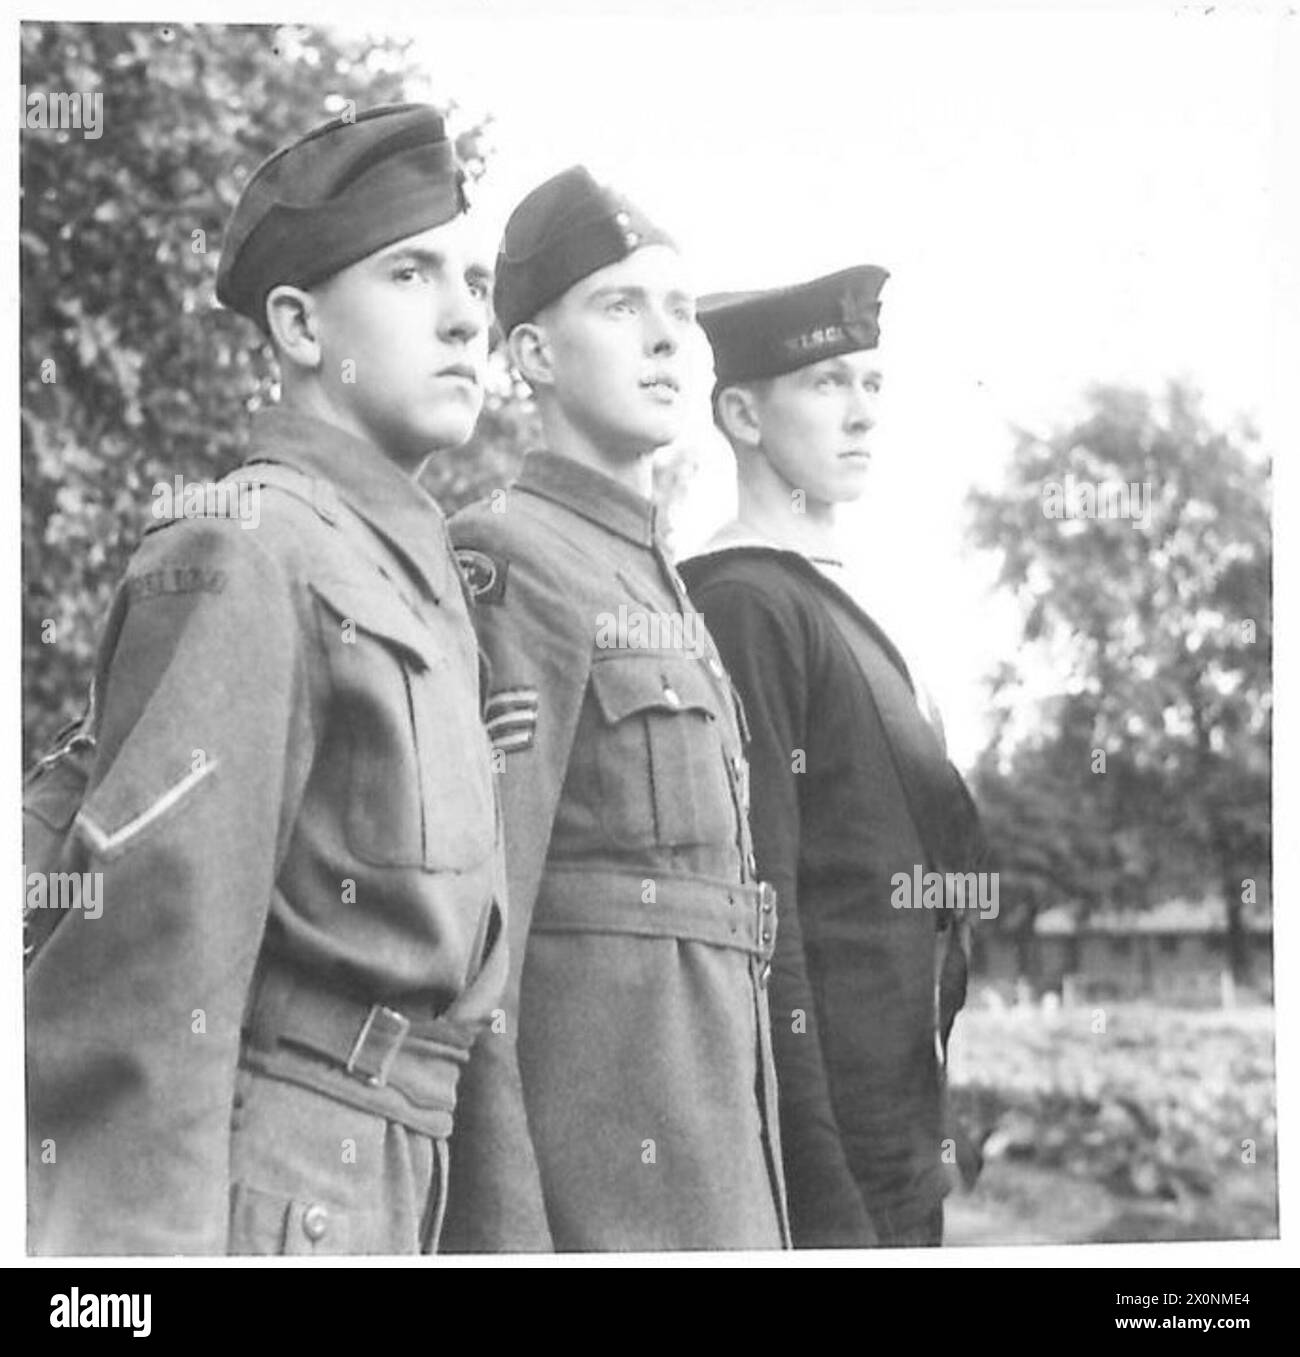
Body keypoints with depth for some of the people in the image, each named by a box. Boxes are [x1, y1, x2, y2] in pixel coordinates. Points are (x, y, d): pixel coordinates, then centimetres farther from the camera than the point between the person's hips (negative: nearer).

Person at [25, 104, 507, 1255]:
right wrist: (140, 1240, -23)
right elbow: (146, 952, -18)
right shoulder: (244, 558, -10)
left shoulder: (404, 572, 19)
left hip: (367, 1202, 9)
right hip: (257, 1199, -9)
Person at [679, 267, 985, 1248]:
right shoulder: (744, 606, -12)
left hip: (904, 1150, 9)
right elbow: (756, 914, -18)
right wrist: (819, 1195, -21)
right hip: (829, 1142, -9)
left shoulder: (834, 606, 17)